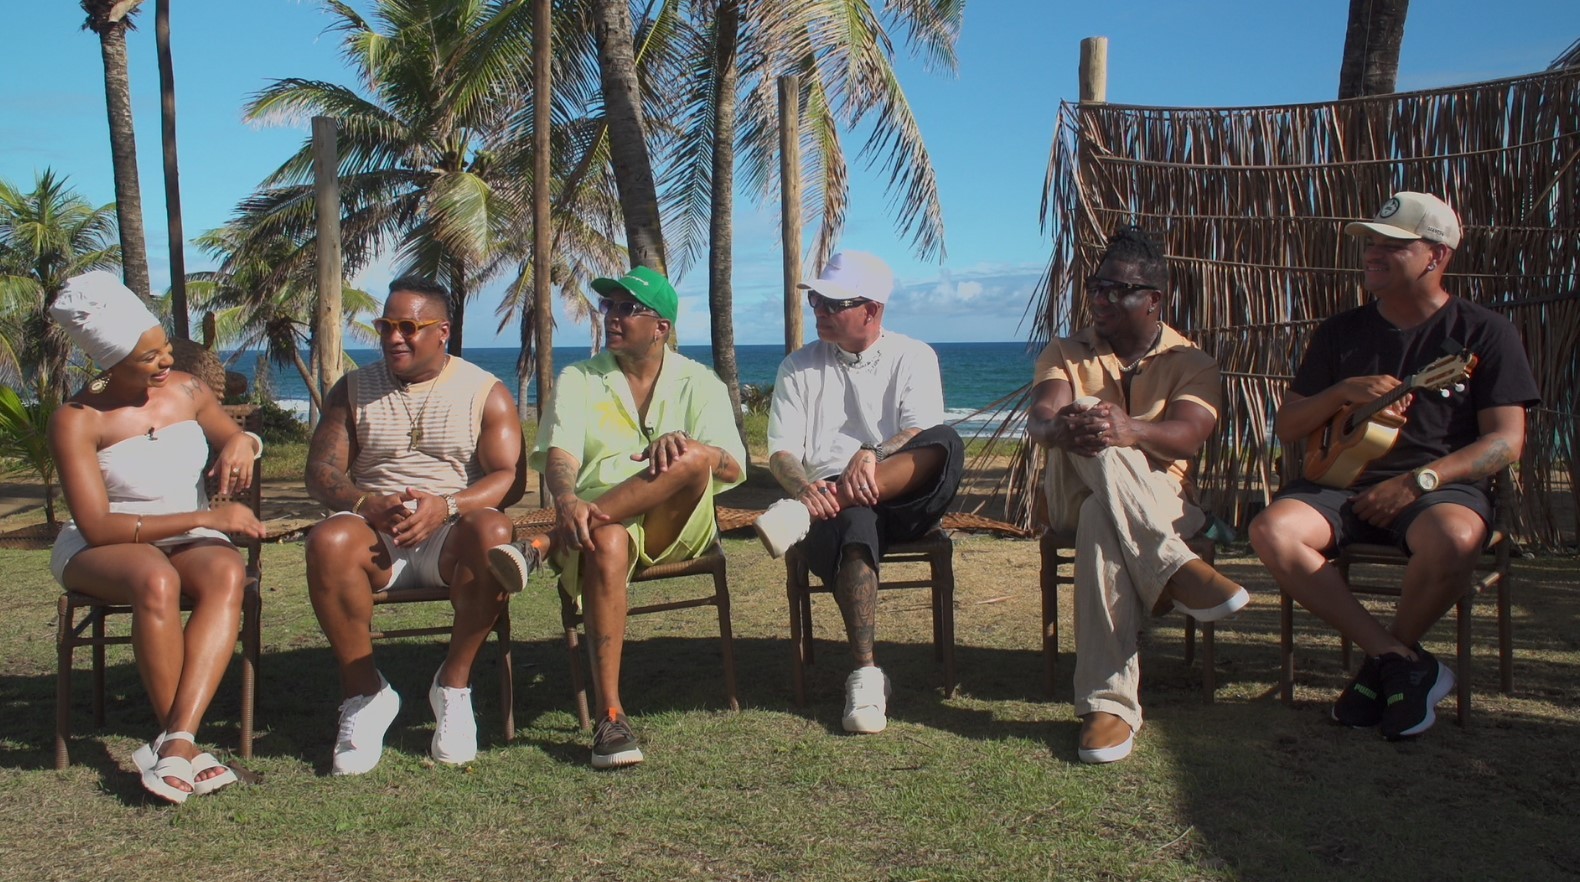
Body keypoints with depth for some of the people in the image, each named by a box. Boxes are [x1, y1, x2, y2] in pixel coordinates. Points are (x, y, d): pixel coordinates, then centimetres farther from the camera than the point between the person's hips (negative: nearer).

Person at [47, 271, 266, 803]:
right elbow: (98, 526, -19)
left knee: (227, 573, -34)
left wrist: (241, 442, -6)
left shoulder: (186, 390, 2)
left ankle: (175, 741, -42)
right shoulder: (76, 420, -12)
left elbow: (233, 435, 22)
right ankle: (185, 745, -29)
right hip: (101, 549, -3)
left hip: (189, 540, 4)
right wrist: (206, 518, -25)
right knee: (156, 580, -40)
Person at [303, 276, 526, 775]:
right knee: (329, 541, -33)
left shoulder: (485, 392, 7)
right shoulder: (353, 390, 14)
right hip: (375, 533, 2)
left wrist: (446, 505, -22)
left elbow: (510, 477, -3)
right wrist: (367, 504, -17)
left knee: (493, 533, -36)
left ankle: (454, 684, -20)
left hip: (451, 534, -1)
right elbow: (321, 472, 6)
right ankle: (363, 692, -19)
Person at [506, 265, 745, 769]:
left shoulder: (698, 383, 12)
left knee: (691, 462, -31)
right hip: (599, 518, 0)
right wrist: (567, 500, -28)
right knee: (607, 547, -38)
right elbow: (558, 455, -4)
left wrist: (684, 445, -26)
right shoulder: (578, 380, 14)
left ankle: (548, 545, -31)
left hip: (676, 526, 1)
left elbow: (733, 467, -3)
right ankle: (609, 716, -36)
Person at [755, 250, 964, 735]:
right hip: (830, 499, 0)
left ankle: (803, 516, -39)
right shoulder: (798, 367, 13)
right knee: (854, 525, -39)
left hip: (903, 501, 1)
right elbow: (781, 453, 4)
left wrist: (871, 454, -29)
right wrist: (804, 487, -21)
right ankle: (866, 673, -36)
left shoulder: (913, 357, 9)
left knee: (947, 444, -32)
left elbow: (923, 435, -7)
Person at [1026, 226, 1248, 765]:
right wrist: (1060, 428, -38)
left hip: (1161, 504, -1)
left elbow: (1188, 435, -16)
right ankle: (1173, 569, -39)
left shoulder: (1190, 363, 7)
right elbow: (1039, 418, -11)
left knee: (1102, 522, -38)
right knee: (1091, 429, -34)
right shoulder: (1067, 353, 12)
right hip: (1075, 495, 1)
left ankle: (1109, 702, -40)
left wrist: (1131, 431, -39)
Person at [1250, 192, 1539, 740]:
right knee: (1272, 531, -28)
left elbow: (1506, 441, -3)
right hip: (1344, 482, 3)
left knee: (1454, 538, -39)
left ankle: (1382, 665, -11)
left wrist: (1418, 481, -15)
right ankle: (1402, 661, -20)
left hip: (1442, 485, -3)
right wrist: (1344, 392, -7)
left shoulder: (1484, 332, 5)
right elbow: (1285, 427, 13)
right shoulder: (1340, 332, 14)